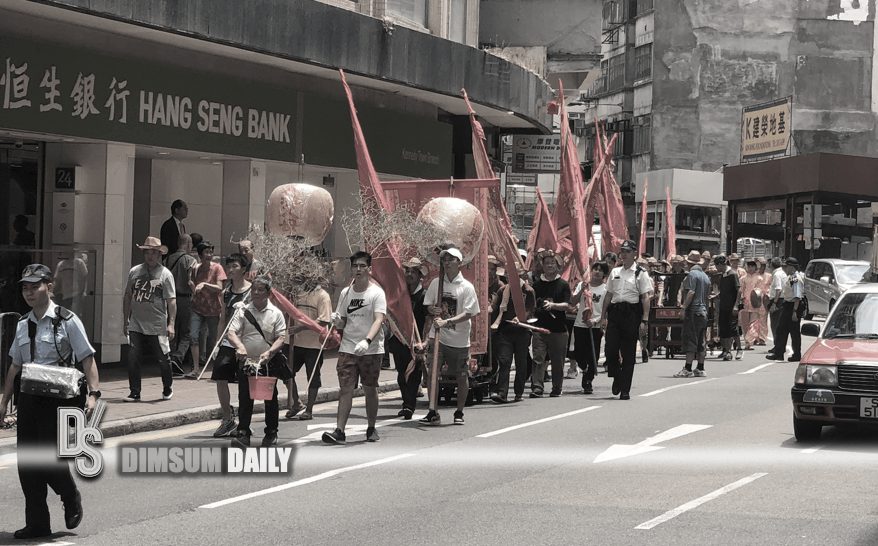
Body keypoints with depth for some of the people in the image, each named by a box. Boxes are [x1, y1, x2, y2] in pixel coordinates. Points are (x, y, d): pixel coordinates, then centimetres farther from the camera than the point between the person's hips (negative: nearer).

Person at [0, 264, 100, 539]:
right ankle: (36, 523, 13)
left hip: (59, 397, -6)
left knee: (51, 456, -10)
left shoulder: (67, 321, -6)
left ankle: (71, 500, 21)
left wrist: (93, 393, -18)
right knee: (26, 461, 3)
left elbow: (87, 359, -7)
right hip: (28, 399, 6)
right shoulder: (23, 325, 12)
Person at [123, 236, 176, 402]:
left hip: (158, 326, -3)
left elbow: (171, 301, -6)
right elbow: (127, 297, 16)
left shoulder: (165, 274, -2)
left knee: (163, 359, 5)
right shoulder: (134, 272, 8)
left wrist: (171, 324, -14)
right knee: (133, 360, -3)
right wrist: (125, 320, 14)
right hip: (136, 325, 3)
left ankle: (168, 389, 28)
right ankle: (134, 393, 7)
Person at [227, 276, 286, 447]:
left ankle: (271, 433, 20)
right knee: (245, 398, 1)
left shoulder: (275, 313, 0)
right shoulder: (243, 311, 0)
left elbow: (281, 338, -4)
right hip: (246, 362, 0)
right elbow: (231, 333, -9)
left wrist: (269, 352, -22)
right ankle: (243, 432, 9)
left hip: (268, 363, 0)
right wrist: (240, 346, -30)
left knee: (270, 399, 8)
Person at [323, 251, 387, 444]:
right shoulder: (345, 293, 9)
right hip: (347, 347, 3)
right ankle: (339, 431, -10)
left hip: (372, 350, -3)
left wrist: (366, 341, -33)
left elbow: (379, 320, -18)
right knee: (345, 389, -5)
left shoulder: (377, 292, -6)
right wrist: (336, 321, -10)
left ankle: (371, 428, 23)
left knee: (370, 389, 7)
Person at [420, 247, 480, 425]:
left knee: (462, 377, 6)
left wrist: (446, 321, -21)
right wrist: (432, 310, -9)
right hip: (437, 337, 2)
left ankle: (459, 413, 21)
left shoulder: (467, 287, -6)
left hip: (459, 339, -2)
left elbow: (468, 314, -11)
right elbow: (429, 306, 15)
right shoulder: (436, 283, 6)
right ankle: (433, 412, 2)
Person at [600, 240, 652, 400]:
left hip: (632, 313, -4)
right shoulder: (615, 272, 14)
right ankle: (617, 378, 22)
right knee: (610, 349, -5)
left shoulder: (640, 273, -1)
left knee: (628, 353, 1)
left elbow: (645, 298, -5)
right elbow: (608, 295, 18)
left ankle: (625, 390, 8)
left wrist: (644, 320, -12)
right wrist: (603, 317, 13)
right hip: (614, 313, 4)